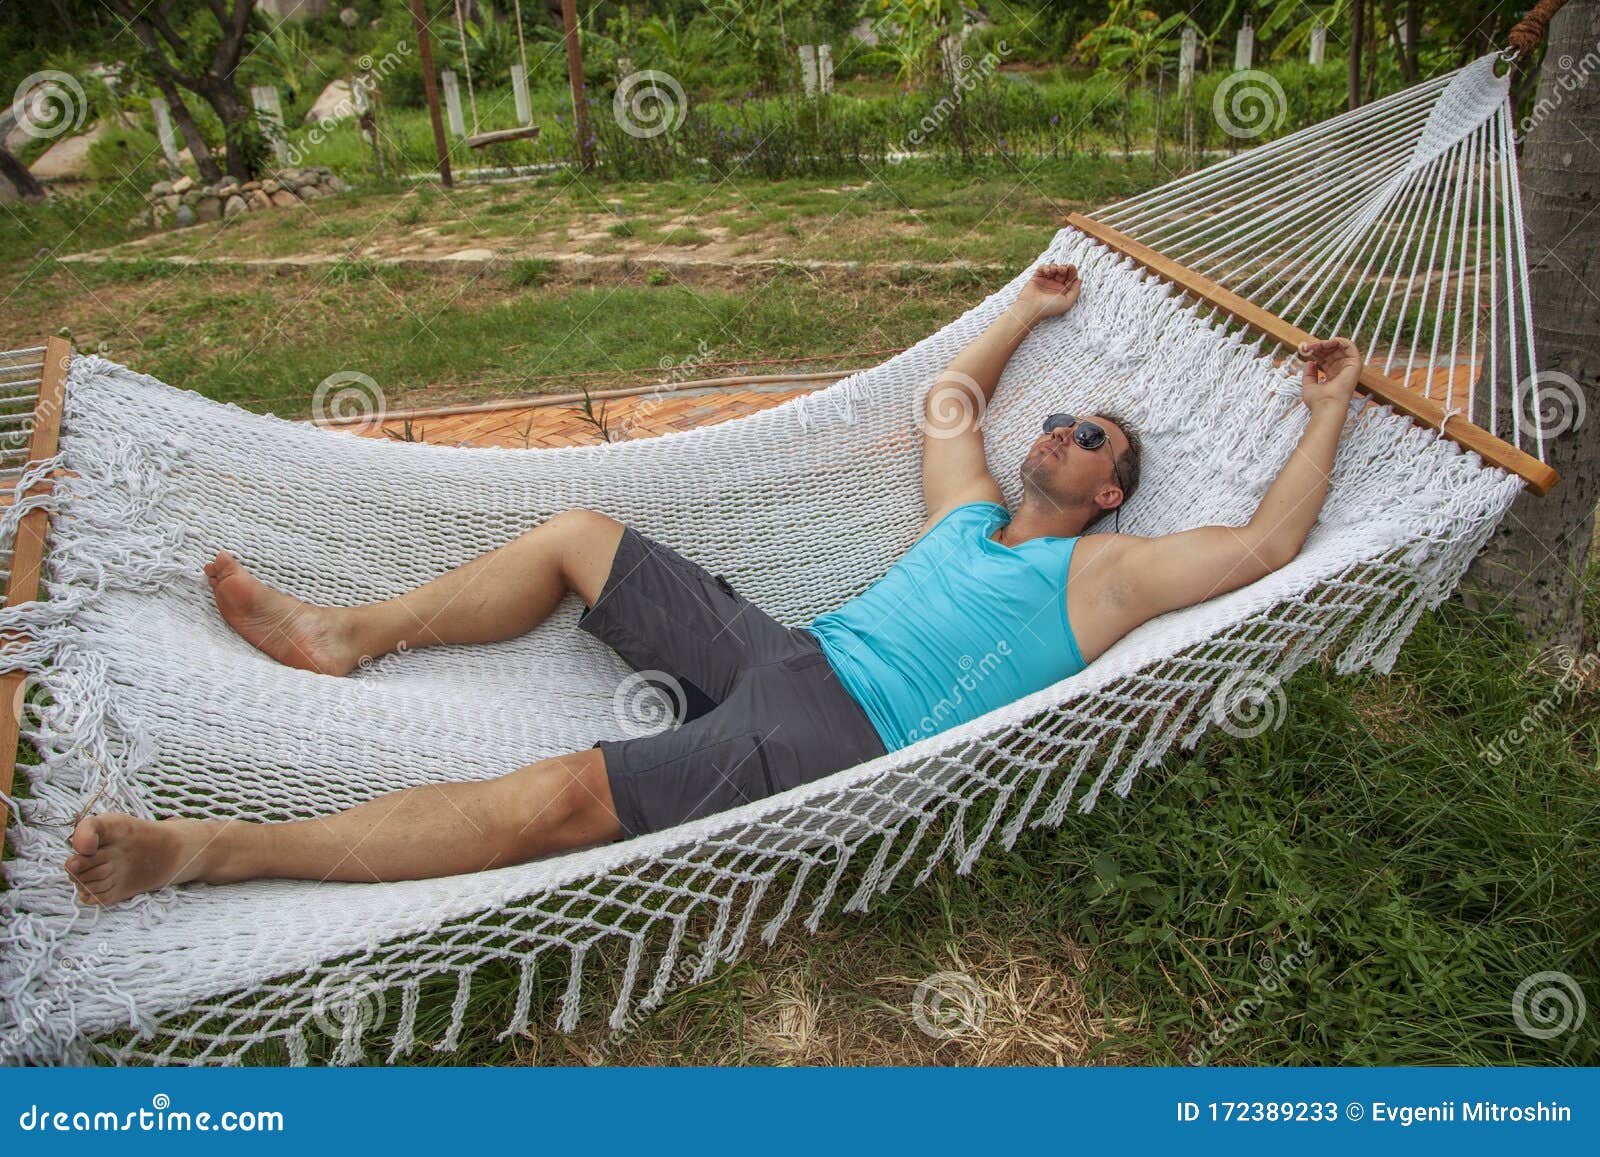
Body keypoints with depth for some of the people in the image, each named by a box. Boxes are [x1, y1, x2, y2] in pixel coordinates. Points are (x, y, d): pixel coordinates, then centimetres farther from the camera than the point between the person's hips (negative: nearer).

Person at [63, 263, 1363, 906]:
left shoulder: (1105, 573, 6)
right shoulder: (973, 508, 23)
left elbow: (1268, 542, 2)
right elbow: (949, 394, 36)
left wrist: (1327, 415, 11)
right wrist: (1028, 313, 43)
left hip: (841, 742, -8)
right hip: (785, 648, 8)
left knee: (553, 799, -26)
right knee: (578, 532, 6)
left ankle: (212, 849, -23)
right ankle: (346, 634, 16)